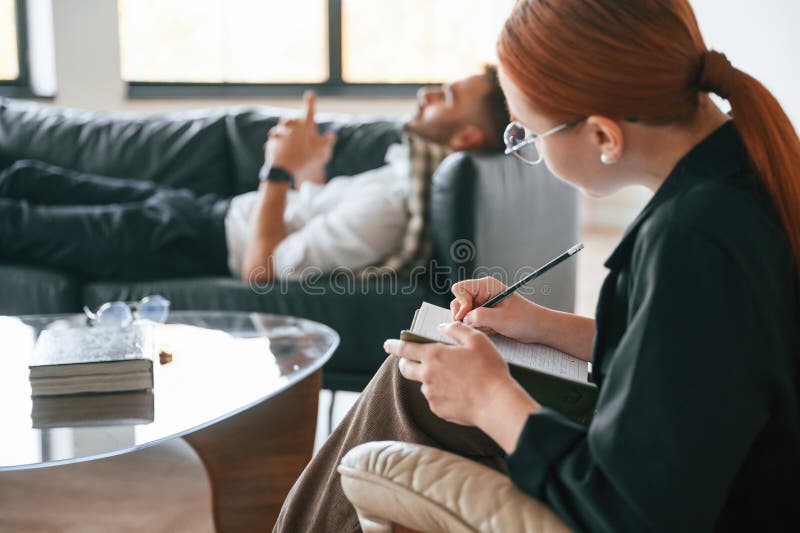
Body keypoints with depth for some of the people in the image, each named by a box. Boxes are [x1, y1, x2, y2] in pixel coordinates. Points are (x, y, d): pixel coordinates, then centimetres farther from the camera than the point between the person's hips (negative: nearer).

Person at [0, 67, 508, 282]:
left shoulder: (385, 207, -30)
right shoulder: (410, 167, -1)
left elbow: (260, 269, -25)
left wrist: (281, 171, -18)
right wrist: (309, 170, -3)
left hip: (203, 245, -8)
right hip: (210, 209, 8)